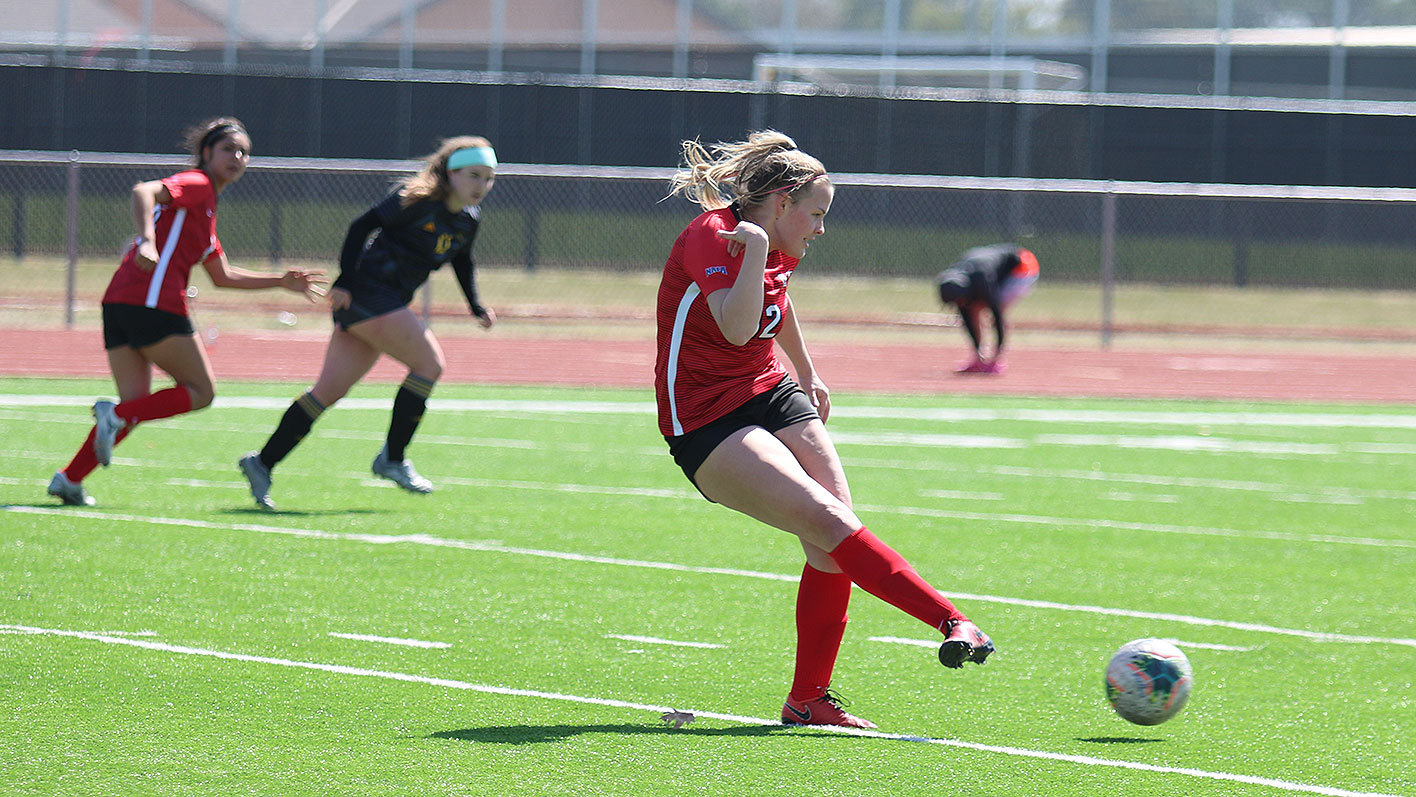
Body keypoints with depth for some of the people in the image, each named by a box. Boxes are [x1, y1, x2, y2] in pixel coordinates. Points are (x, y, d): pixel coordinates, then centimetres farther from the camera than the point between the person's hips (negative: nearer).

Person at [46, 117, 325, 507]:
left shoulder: (206, 205, 29)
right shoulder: (196, 183, 1)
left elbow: (222, 275, 34)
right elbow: (144, 191, -18)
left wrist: (281, 281, 34)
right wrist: (147, 240, -34)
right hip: (153, 301, -9)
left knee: (136, 406, 6)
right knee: (201, 391, 0)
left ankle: (69, 478, -5)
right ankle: (115, 415, -15)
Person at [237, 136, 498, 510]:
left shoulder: (469, 220, 11)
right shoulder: (418, 201, -14)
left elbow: (463, 263, 28)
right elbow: (363, 224, -14)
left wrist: (477, 307, 17)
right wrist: (345, 281, -20)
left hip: (387, 304, 8)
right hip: (365, 292, -8)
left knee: (329, 391, 4)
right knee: (429, 362, -14)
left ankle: (262, 462, 5)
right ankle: (393, 458, -5)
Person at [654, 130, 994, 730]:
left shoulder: (779, 253, 9)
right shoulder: (710, 236, -17)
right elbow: (736, 328, -32)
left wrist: (807, 373, 40)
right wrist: (756, 249, -37)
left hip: (771, 395, 9)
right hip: (705, 424, -9)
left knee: (833, 543, -7)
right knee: (826, 521, -23)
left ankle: (807, 701, 0)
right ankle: (952, 621, -28)